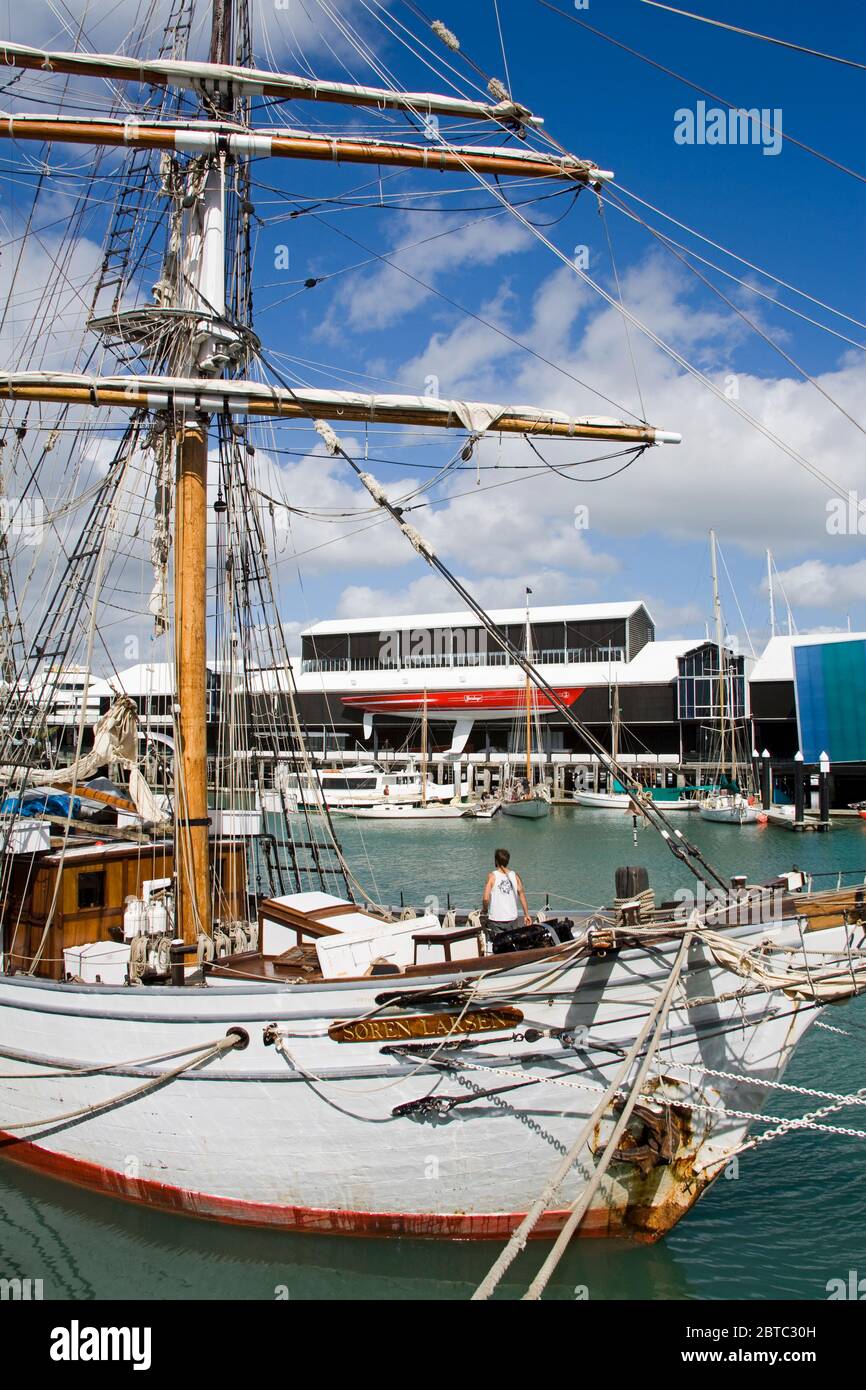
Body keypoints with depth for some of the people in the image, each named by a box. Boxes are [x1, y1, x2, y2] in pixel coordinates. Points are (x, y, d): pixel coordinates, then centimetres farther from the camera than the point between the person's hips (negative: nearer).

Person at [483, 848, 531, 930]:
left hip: (496, 920, -3)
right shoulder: (515, 876, 1)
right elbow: (522, 895, -2)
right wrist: (526, 914, 1)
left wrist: (485, 909, 5)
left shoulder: (492, 876, -8)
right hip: (512, 919, 3)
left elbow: (486, 898, -14)